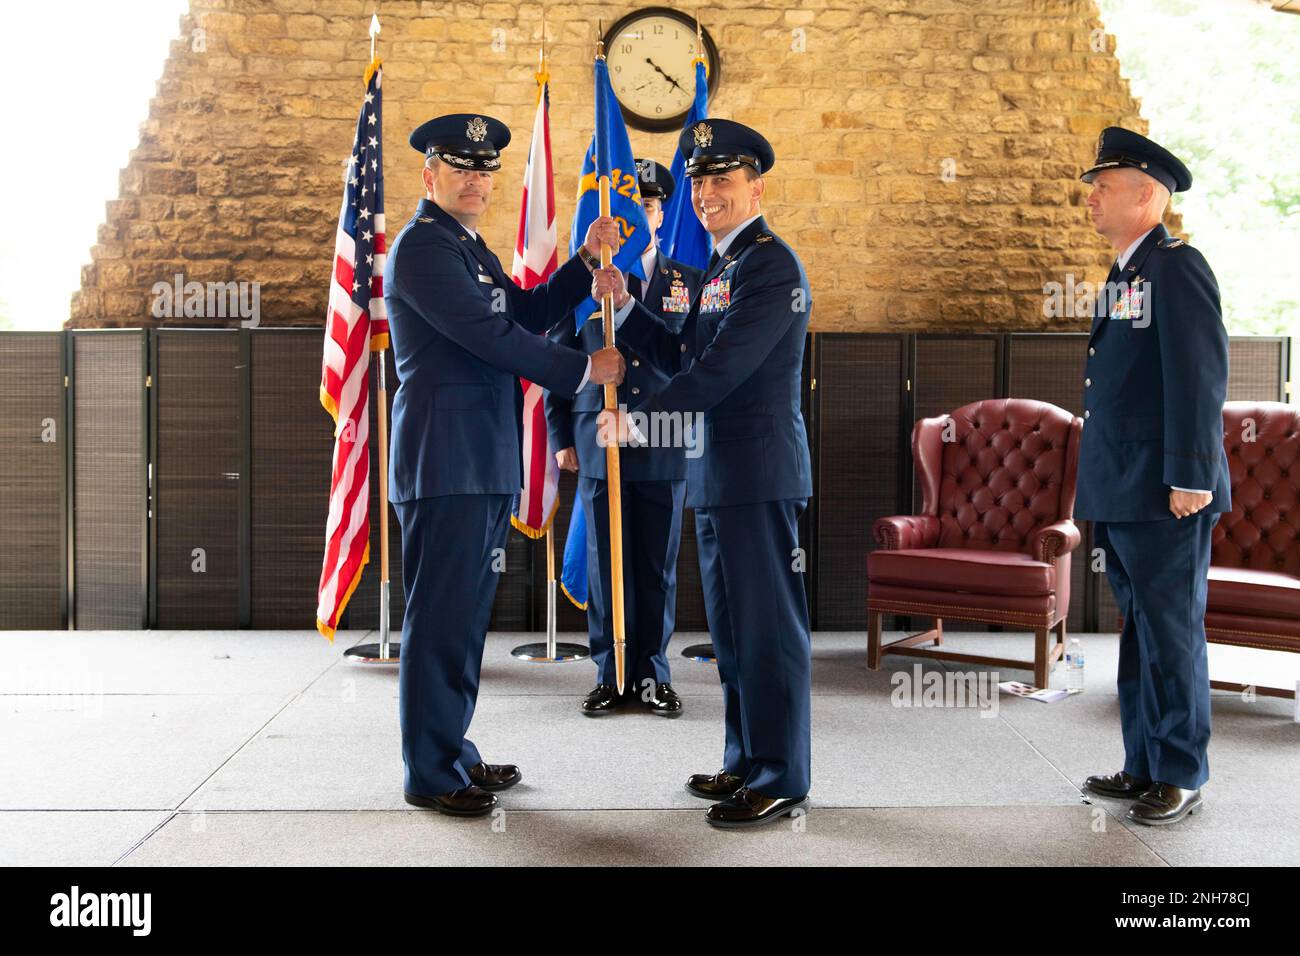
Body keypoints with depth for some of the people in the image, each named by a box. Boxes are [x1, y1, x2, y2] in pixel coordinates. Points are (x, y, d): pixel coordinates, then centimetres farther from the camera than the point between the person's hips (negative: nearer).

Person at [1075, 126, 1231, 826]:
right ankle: (1144, 765, 23)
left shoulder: (1176, 267, -10)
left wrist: (1191, 476, -21)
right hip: (1118, 494, 9)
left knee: (1171, 633, -1)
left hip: (1163, 495, -9)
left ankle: (1181, 778, 9)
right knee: (1139, 630, 14)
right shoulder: (1123, 276, 18)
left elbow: (1199, 375, -17)